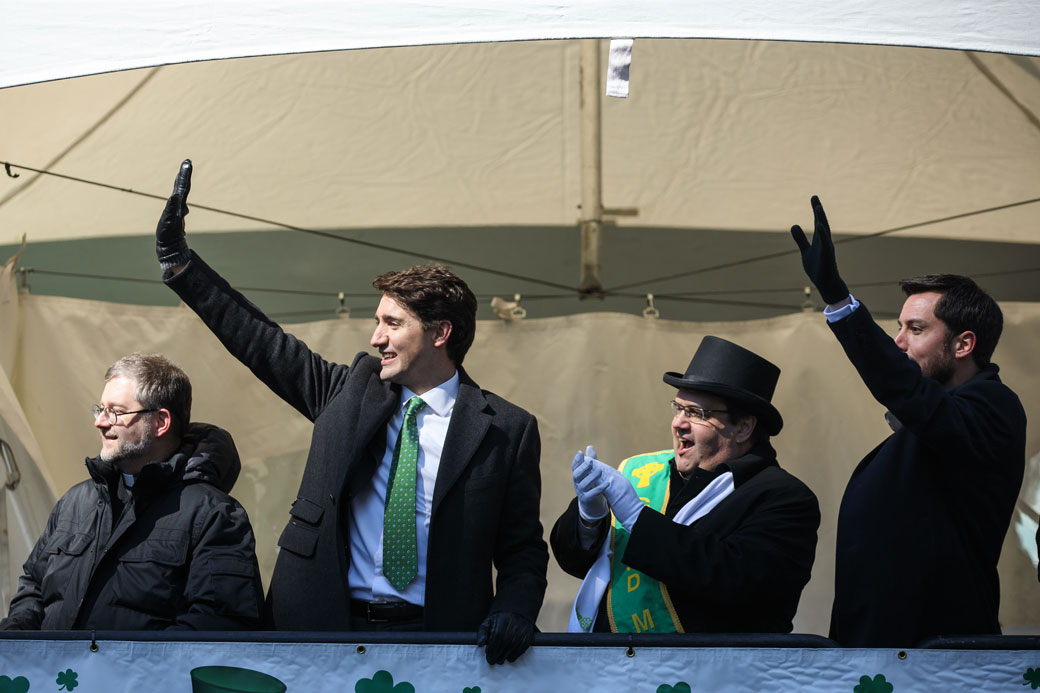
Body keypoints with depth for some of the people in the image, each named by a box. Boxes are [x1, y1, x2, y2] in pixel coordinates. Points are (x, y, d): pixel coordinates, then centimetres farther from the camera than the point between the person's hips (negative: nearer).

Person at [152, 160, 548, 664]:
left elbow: (522, 548, 4)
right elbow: (261, 342, 14)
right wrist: (178, 261, 11)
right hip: (328, 629, 2)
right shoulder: (351, 391, 11)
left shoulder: (506, 431, 1)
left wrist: (513, 612, -15)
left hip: (434, 640, -2)